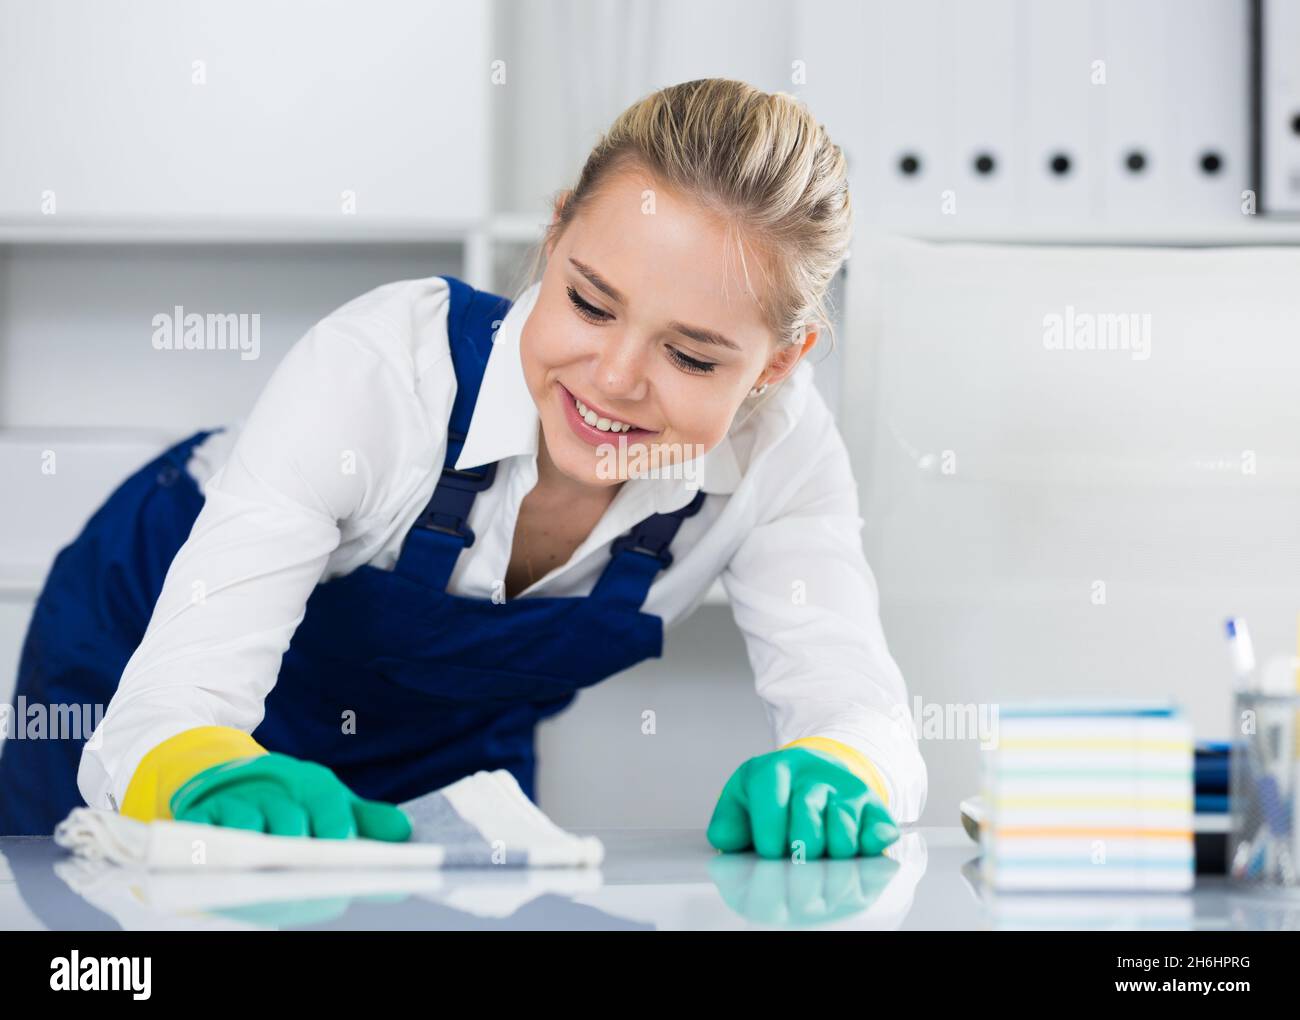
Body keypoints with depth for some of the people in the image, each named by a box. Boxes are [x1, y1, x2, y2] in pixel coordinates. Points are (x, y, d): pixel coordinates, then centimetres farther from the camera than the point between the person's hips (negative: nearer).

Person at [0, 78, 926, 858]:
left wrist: (826, 776, -53)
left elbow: (856, 705, -28)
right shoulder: (380, 369, -34)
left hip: (450, 749, 2)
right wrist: (220, 779, -63)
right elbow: (164, 710, -39)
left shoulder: (777, 446, -24)